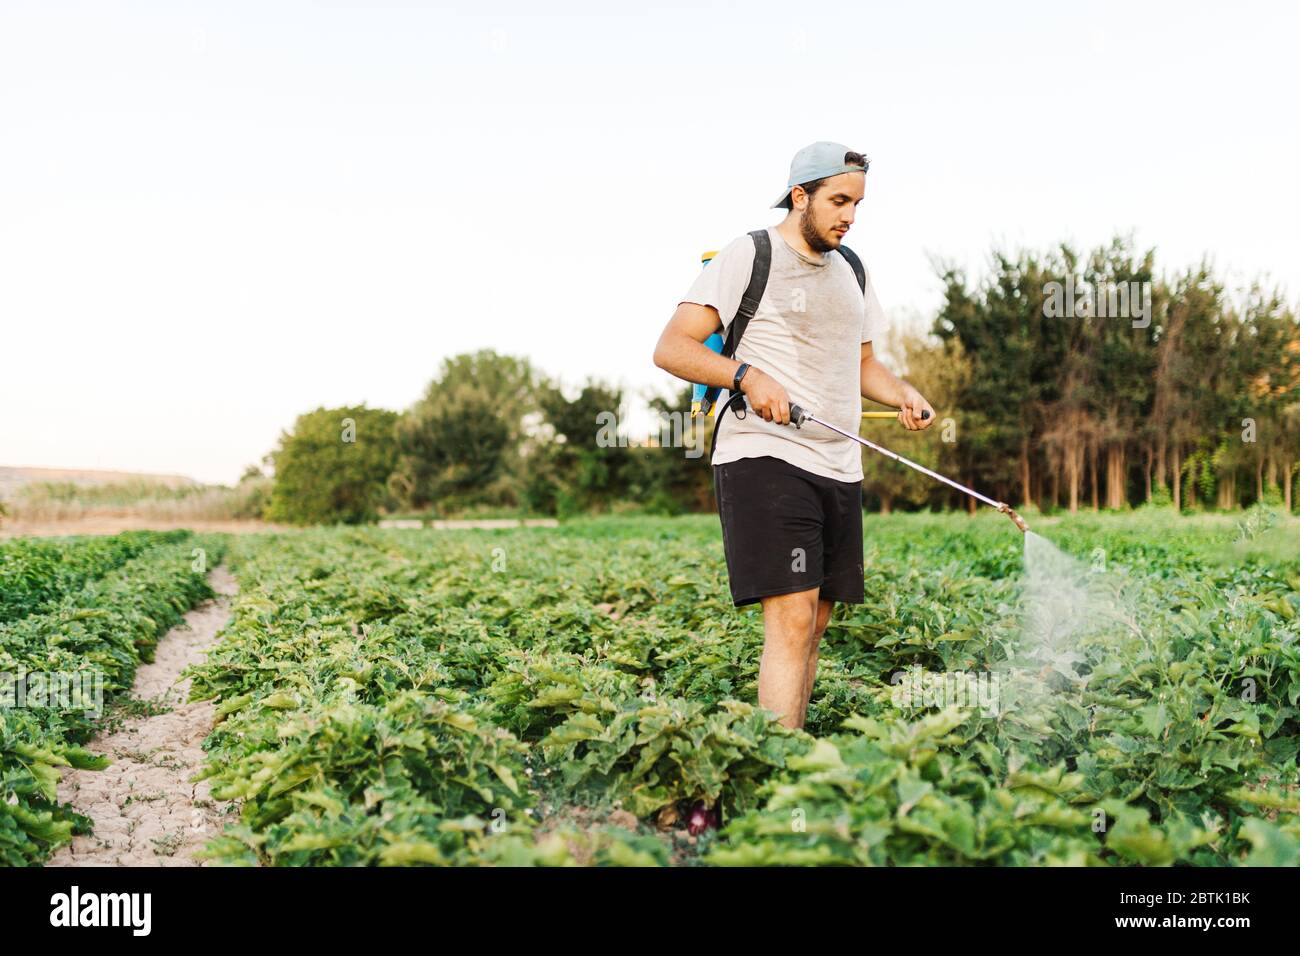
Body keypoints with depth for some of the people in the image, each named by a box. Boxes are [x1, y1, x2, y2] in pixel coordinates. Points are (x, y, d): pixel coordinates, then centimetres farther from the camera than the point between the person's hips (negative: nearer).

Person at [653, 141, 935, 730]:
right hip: (764, 459, -7)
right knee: (792, 616, -16)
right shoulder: (747, 257, -2)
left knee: (816, 623, 7)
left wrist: (904, 396, 9)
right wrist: (748, 375, -23)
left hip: (839, 469, 7)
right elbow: (671, 348, -8)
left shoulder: (851, 271, 21)